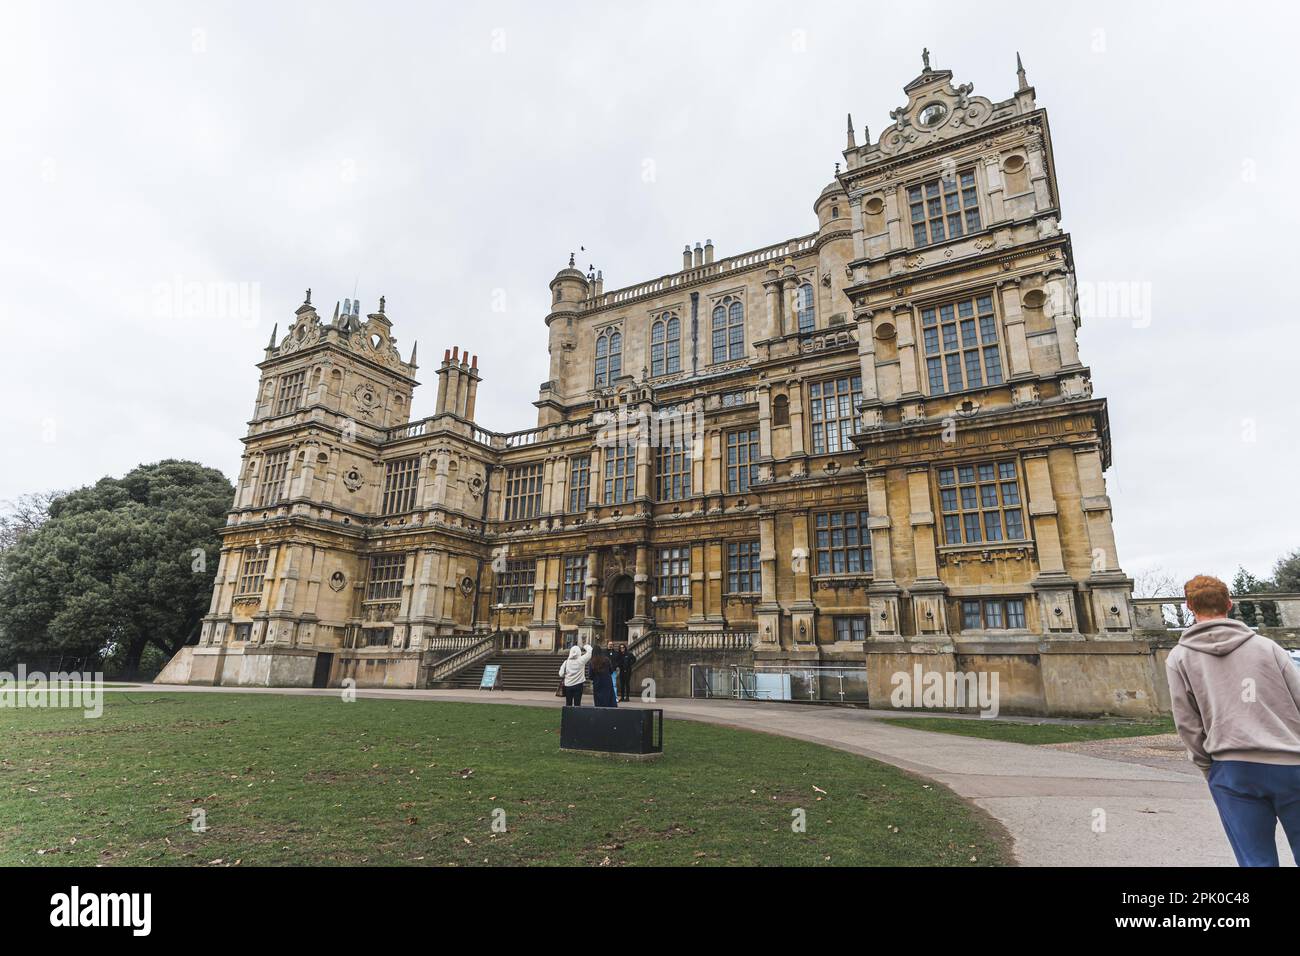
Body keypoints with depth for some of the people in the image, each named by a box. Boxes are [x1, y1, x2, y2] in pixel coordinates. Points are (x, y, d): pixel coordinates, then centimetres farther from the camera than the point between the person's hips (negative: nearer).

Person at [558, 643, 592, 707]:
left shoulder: (566, 662, -4)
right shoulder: (581, 660, -11)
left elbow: (561, 674, -3)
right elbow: (590, 652, -2)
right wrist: (587, 646, 17)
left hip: (568, 685, 3)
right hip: (578, 685, -3)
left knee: (568, 704, 12)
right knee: (577, 704, 1)